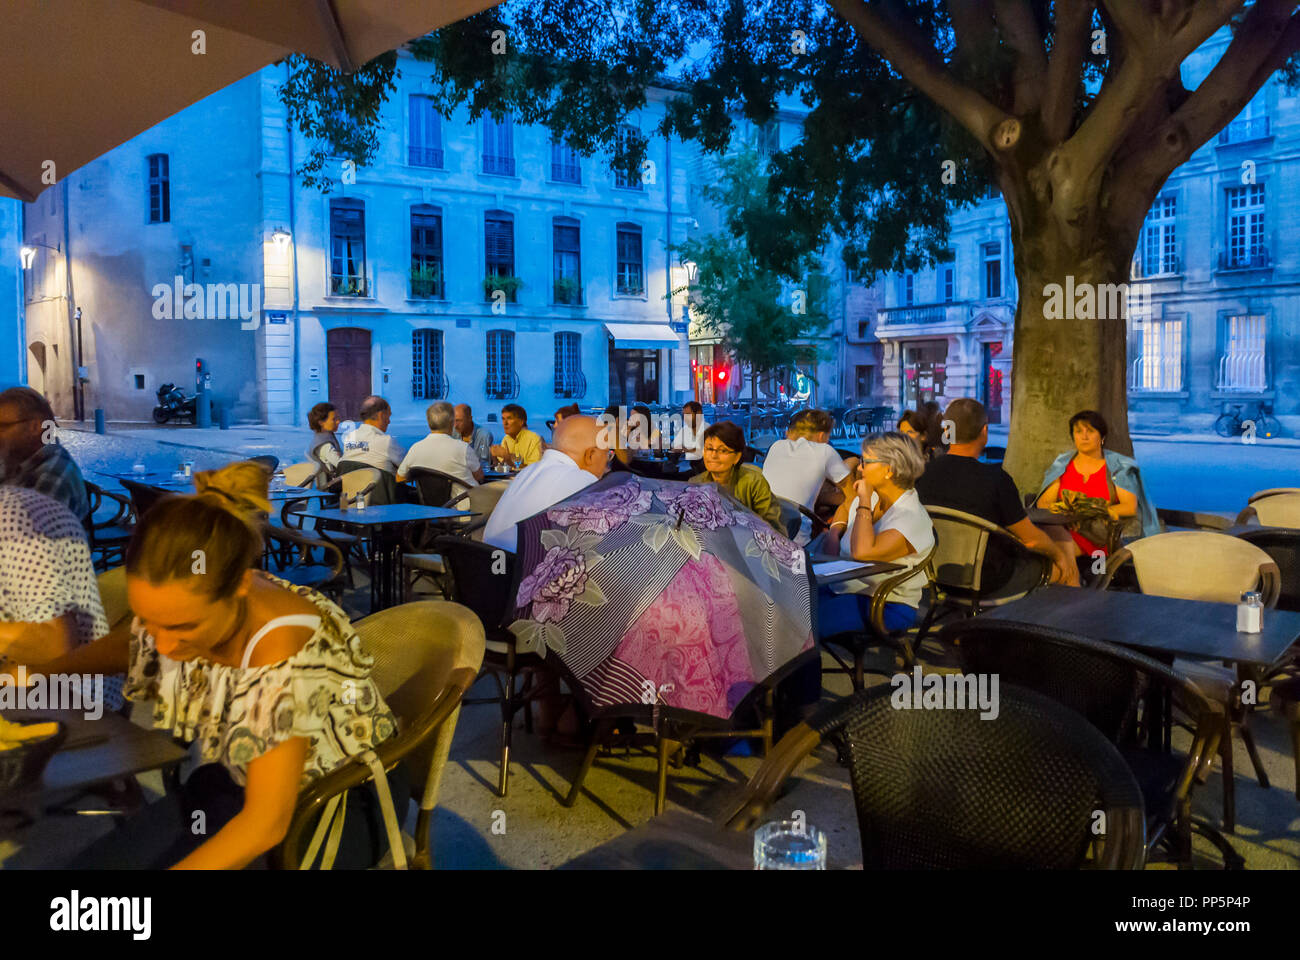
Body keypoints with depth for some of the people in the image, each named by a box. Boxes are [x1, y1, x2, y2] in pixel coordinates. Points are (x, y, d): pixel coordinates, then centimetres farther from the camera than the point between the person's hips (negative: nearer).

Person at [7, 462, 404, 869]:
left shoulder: (284, 655, -36)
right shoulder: (183, 607, -15)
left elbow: (264, 826, -30)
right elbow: (129, 645, 13)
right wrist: (42, 671, -2)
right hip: (239, 779, 6)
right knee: (93, 862, -7)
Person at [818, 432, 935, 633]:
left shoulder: (913, 518, -21)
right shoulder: (872, 495, 5)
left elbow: (862, 553, -34)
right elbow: (845, 509, 29)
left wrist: (864, 502, -25)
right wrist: (833, 533, 8)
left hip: (884, 607, -8)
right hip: (842, 587, 8)